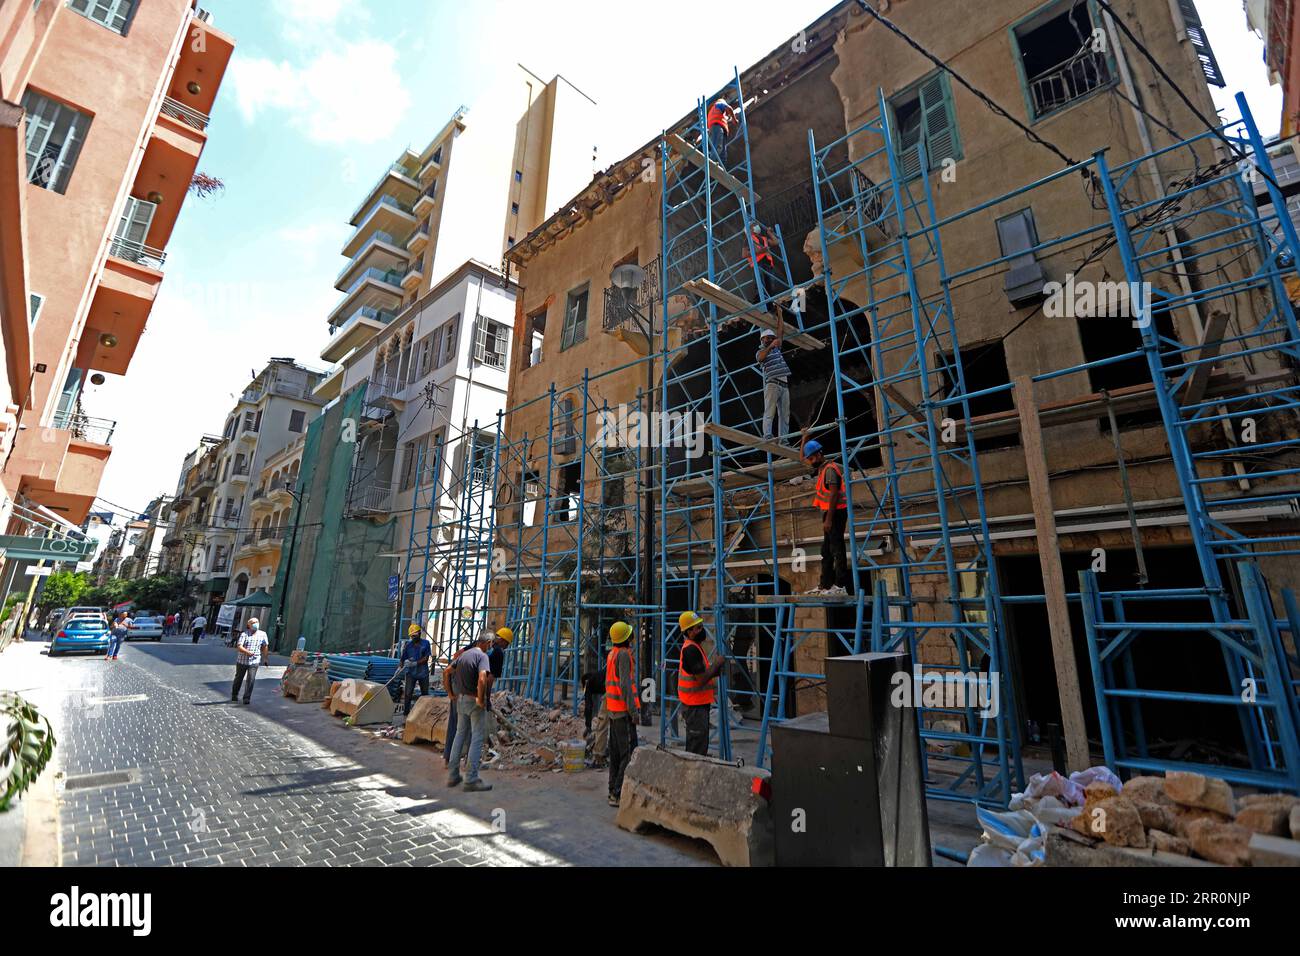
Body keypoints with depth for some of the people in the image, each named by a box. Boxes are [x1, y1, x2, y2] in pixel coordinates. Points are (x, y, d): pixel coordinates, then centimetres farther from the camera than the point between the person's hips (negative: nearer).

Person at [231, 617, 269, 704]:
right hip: (242, 661, 0)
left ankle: (247, 698, 3)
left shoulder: (262, 634, -1)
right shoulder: (245, 634, -10)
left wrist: (264, 658, 18)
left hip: (254, 662, 0)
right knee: (238, 679, 18)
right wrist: (248, 652, -38)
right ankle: (234, 695, 39)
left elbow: (265, 646, 13)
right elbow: (239, 647, -21)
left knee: (251, 680, -8)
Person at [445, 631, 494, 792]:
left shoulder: (464, 654, 8)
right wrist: (481, 699, -20)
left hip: (461, 698, 8)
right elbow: (482, 679, -32)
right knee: (477, 739, 0)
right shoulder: (482, 656, -17)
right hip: (475, 701, -8)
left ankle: (452, 775, 23)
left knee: (460, 735, 18)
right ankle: (471, 779, 2)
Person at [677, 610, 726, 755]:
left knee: (696, 739, 19)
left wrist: (716, 670, 4)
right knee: (698, 740, -3)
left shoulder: (693, 646, 11)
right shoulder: (691, 649, -22)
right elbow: (702, 679, -25)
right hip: (695, 704, -10)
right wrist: (717, 663, -15)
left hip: (698, 701, 10)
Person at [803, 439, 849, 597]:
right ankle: (825, 586, 18)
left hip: (835, 513, -11)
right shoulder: (822, 469, 17)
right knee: (827, 551, 12)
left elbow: (834, 495, -20)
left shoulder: (830, 469, -13)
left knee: (837, 550, -11)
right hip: (831, 514, 11)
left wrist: (828, 519, -23)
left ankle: (841, 587, -10)